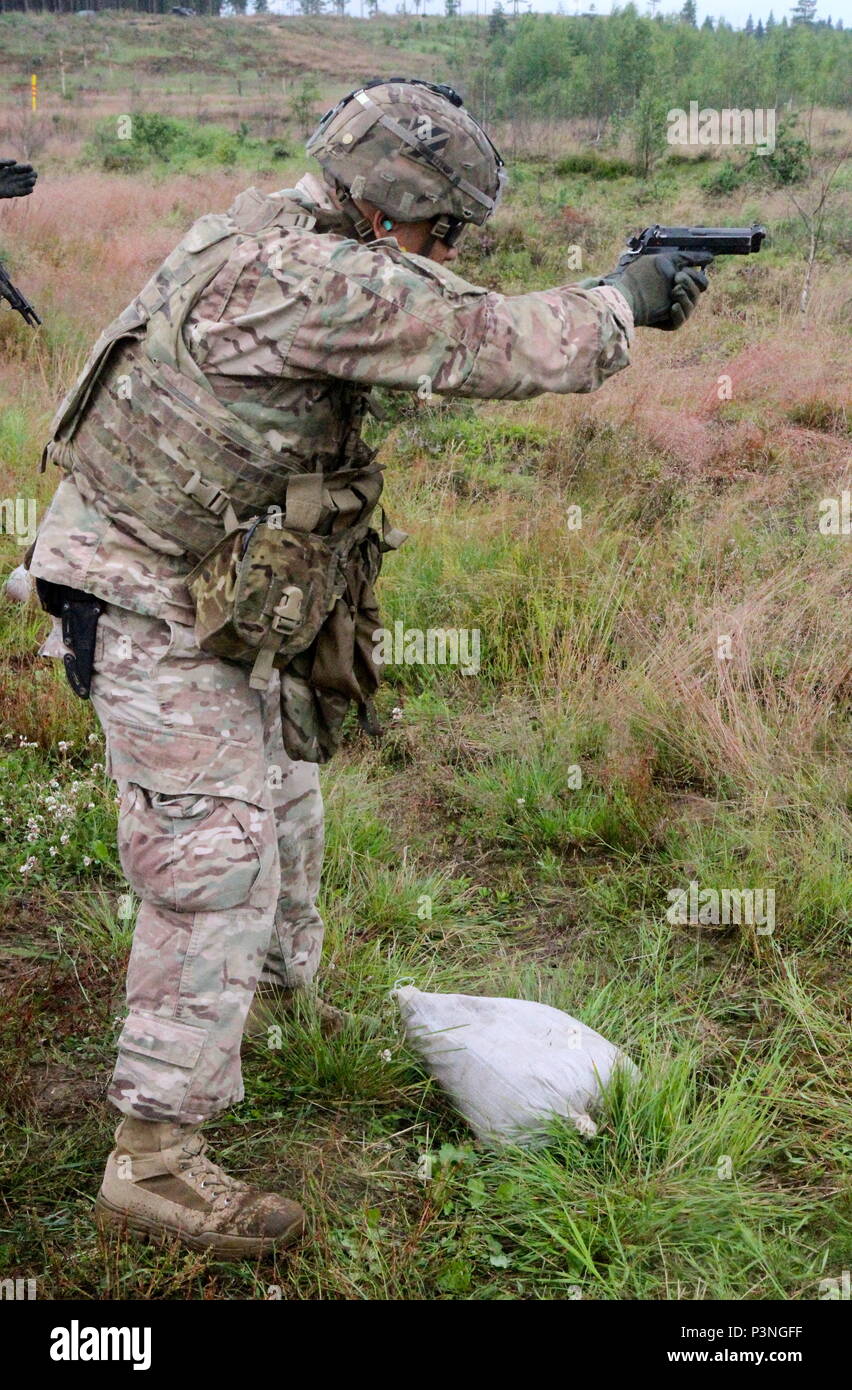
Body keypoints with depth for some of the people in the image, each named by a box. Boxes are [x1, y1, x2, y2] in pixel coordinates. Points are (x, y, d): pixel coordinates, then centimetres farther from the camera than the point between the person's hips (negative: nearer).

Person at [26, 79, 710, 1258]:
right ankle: (153, 1159, -2)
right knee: (217, 855, -10)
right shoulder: (300, 277, -26)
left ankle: (277, 995, 47)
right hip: (152, 600, -10)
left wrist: (610, 300, 9)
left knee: (283, 793, 23)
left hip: (222, 592, 10)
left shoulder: (288, 240, 5)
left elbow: (446, 333, 18)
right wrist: (625, 303, -5)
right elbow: (495, 347, -23)